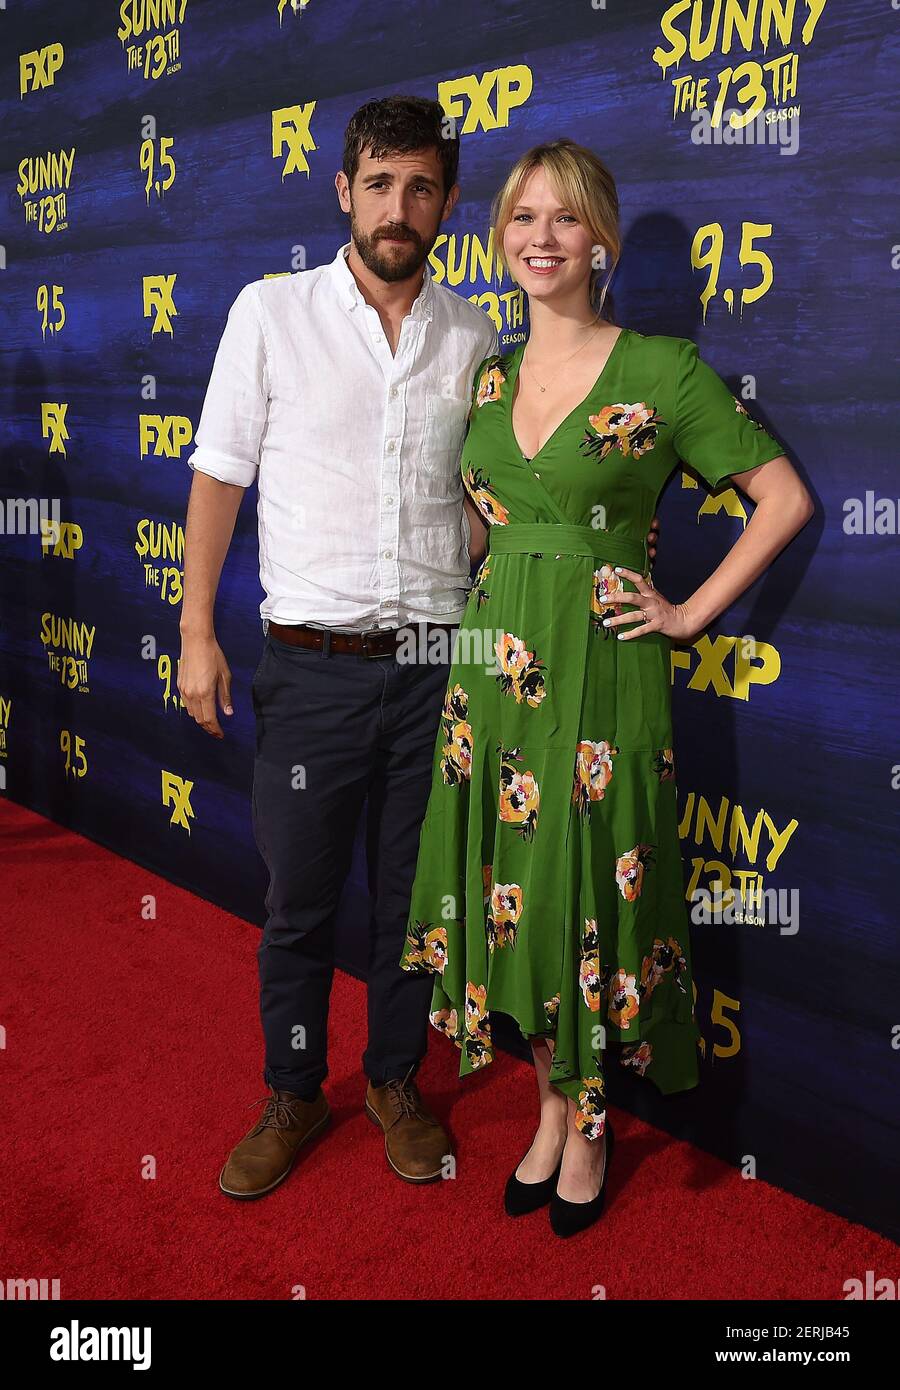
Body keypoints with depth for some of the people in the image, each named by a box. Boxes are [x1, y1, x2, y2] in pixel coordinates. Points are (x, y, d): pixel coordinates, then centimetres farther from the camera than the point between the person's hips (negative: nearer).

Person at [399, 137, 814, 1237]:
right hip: (494, 671, 5)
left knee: (588, 900, 5)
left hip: (600, 675, -5)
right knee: (512, 895, 11)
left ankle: (588, 1123, 29)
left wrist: (689, 612, -7)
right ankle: (551, 1112, 32)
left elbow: (786, 498, -4)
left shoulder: (662, 370, -7)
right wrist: (487, 607, 11)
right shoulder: (486, 377, 9)